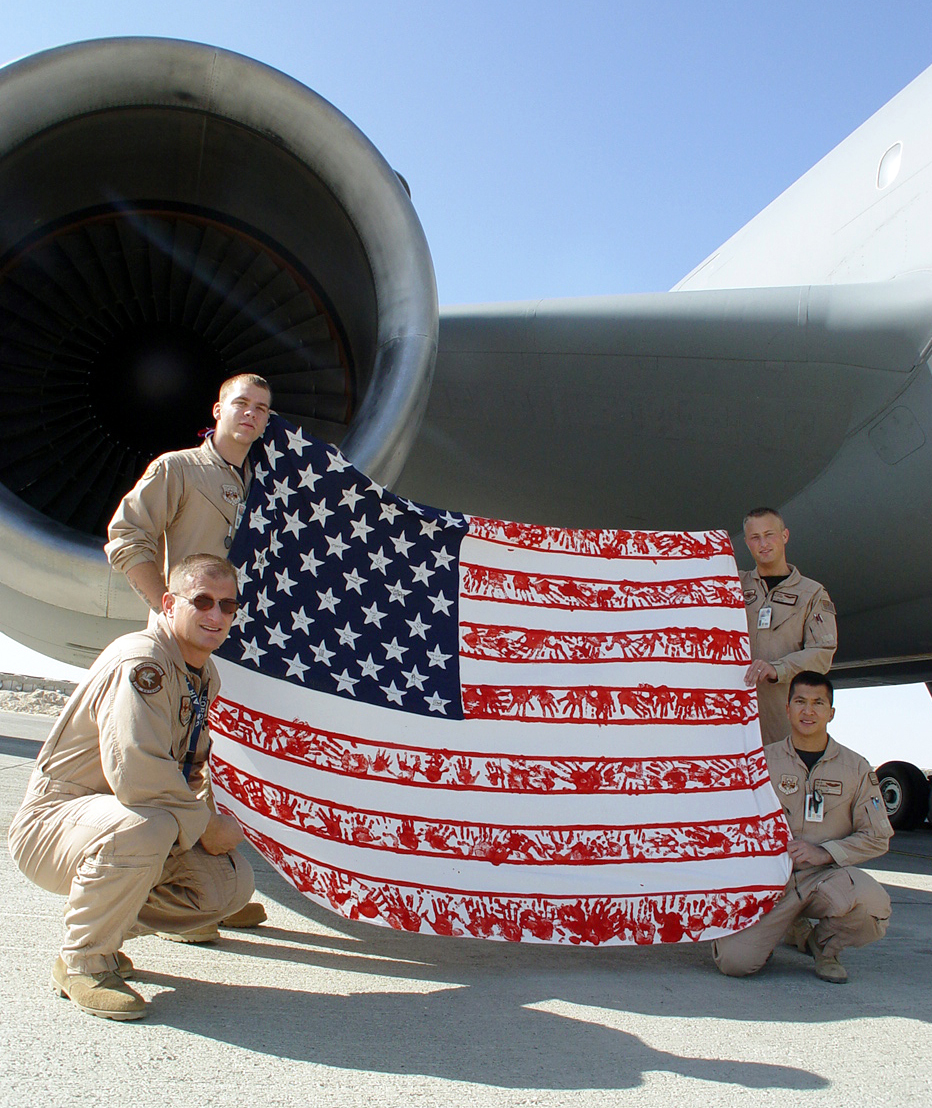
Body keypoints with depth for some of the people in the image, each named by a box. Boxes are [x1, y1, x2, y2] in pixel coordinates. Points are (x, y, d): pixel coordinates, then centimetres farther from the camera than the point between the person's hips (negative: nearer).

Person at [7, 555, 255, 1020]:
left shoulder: (206, 676, 7)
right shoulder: (139, 662, -24)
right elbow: (136, 774, -35)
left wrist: (201, 788, -5)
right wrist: (206, 826, -22)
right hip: (53, 820, -8)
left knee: (232, 880, -7)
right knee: (142, 828, -39)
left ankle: (101, 932, 13)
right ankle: (81, 962, -14)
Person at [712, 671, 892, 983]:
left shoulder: (856, 768, 6)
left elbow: (877, 837, 4)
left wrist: (825, 852, -11)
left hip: (827, 876, 1)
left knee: (873, 906, -34)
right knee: (734, 960, -22)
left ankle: (825, 945, 3)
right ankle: (791, 926, 14)